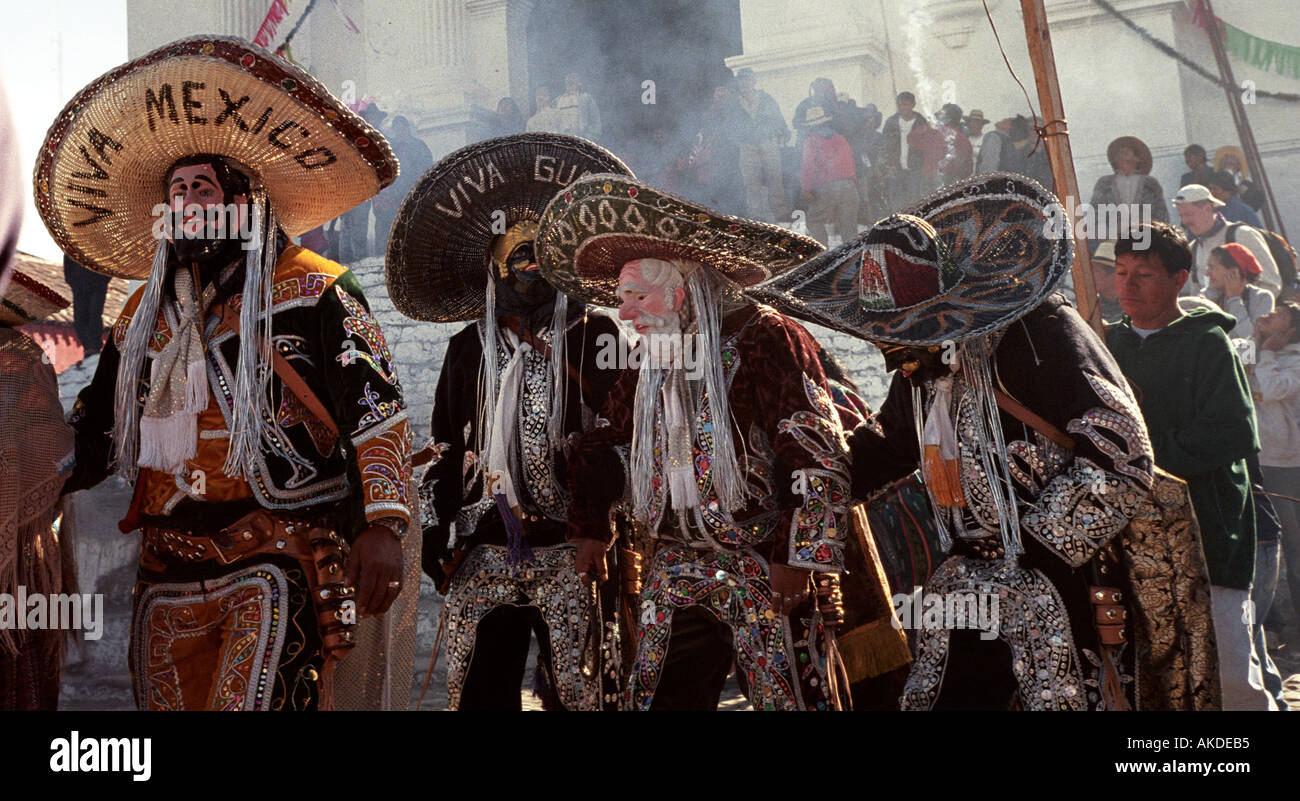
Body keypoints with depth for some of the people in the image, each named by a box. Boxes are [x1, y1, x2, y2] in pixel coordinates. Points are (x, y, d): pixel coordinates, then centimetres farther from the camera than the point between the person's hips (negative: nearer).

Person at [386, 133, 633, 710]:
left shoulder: (597, 338, 3)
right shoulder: (470, 349, 12)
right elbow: (447, 449, 16)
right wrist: (433, 531, 9)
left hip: (571, 555, -2)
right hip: (483, 555, 3)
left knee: (579, 694, -2)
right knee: (479, 693, 3)